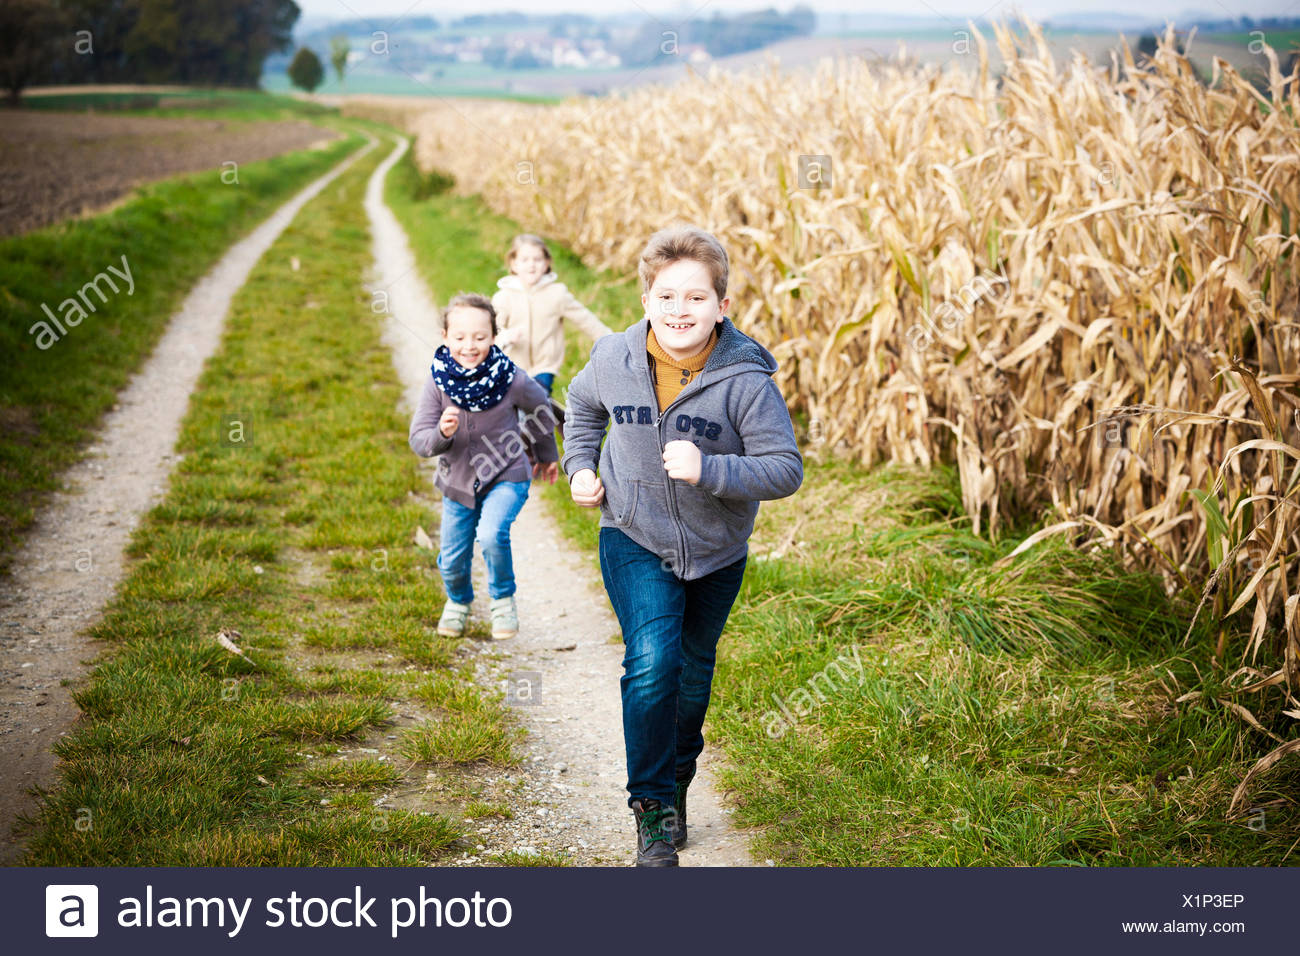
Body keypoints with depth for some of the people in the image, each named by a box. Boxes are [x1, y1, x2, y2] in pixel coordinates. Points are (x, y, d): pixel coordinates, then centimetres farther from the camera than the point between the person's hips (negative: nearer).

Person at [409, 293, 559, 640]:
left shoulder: (512, 379, -17)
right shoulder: (438, 381, -15)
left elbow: (539, 407, 5)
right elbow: (418, 439, -12)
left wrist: (546, 455, 19)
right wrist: (441, 433, -36)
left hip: (506, 477, -2)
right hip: (458, 482, 3)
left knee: (492, 534, -29)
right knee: (452, 561, 9)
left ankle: (503, 600, 0)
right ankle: (458, 601, 45)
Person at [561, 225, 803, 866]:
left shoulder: (746, 380, -22)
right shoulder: (614, 361, -12)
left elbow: (786, 469, -21)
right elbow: (582, 406, 12)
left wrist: (709, 470, -34)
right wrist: (580, 467, 2)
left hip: (716, 552, 1)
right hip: (634, 541, 0)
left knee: (693, 671, 19)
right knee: (651, 663, -19)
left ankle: (677, 783, 44)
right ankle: (651, 807, -3)